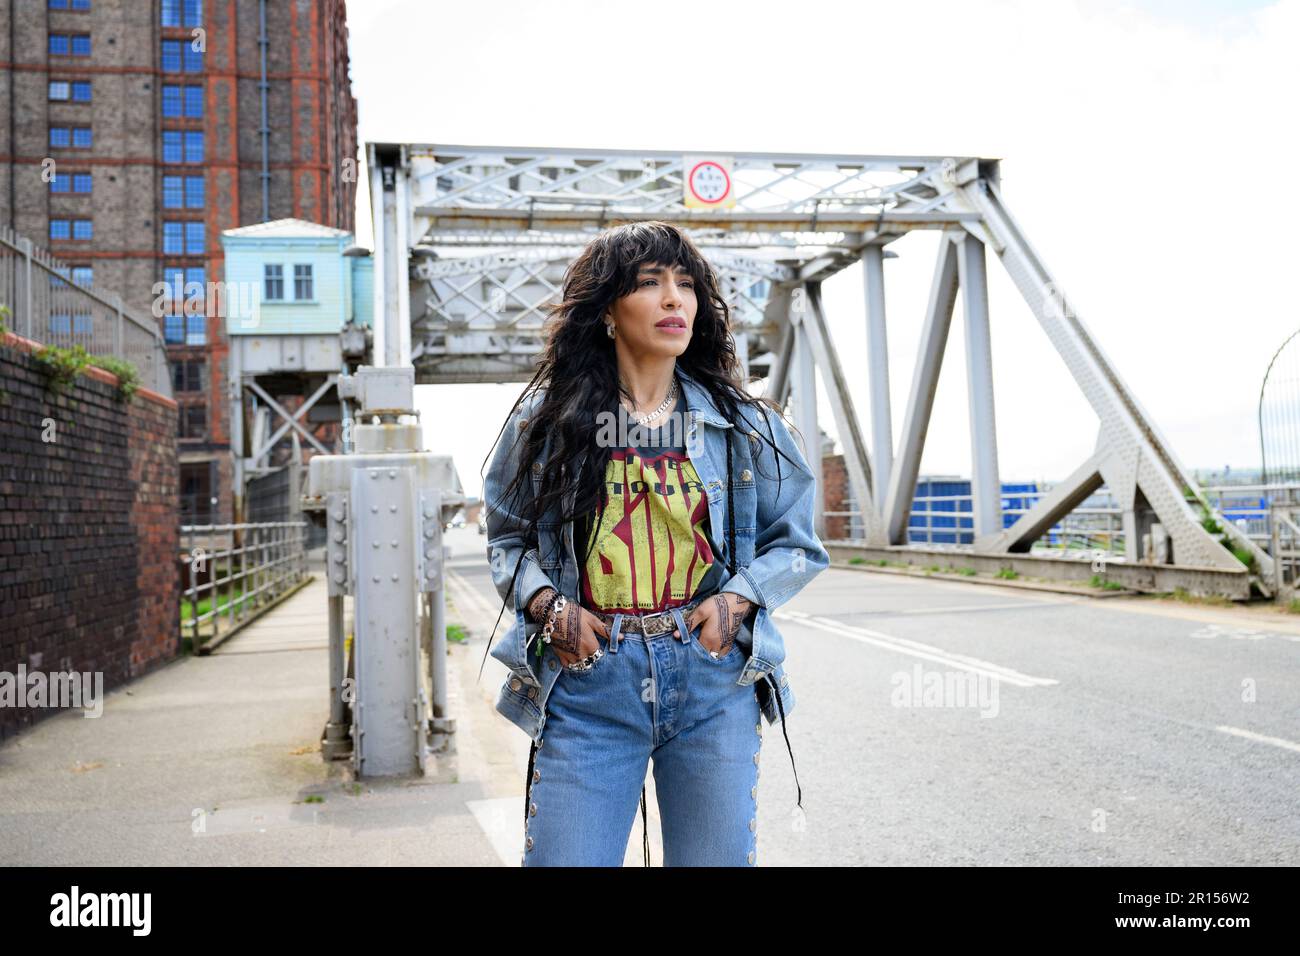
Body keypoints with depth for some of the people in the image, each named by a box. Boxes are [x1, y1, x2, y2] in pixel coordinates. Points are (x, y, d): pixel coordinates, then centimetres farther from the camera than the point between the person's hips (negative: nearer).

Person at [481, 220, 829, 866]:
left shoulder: (745, 423, 5)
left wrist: (737, 598, -6)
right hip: (587, 682, -1)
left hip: (712, 680, 1)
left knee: (716, 859, 11)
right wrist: (548, 605, -6)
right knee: (564, 858, 2)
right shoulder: (545, 421, 4)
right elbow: (508, 540, 13)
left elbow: (797, 544, 11)